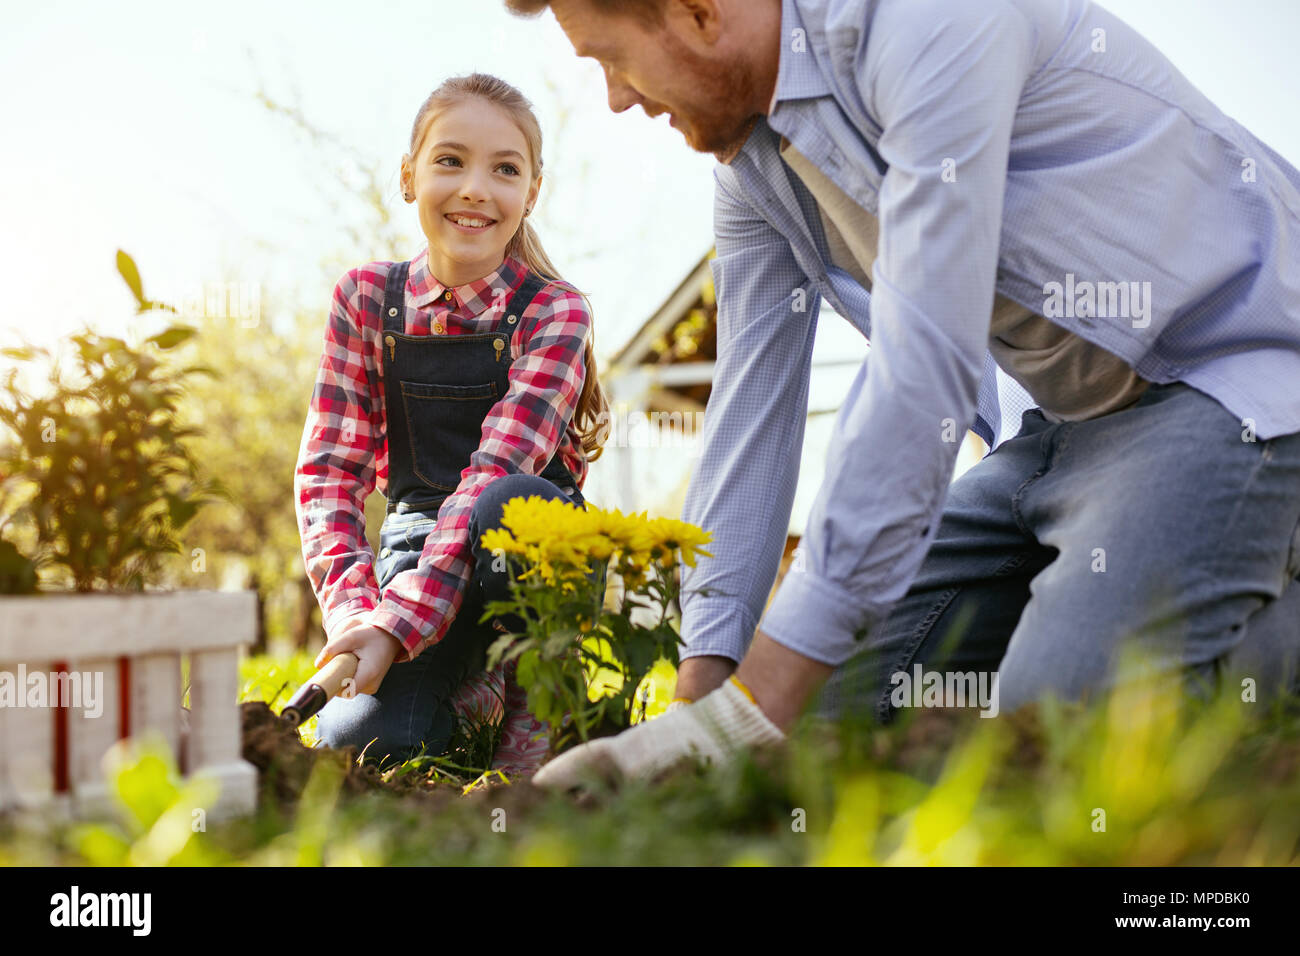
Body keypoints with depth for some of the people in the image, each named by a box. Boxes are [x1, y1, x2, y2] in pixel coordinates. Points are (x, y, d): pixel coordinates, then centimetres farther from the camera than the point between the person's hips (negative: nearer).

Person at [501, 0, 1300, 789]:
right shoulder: (749, 157, 4)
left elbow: (925, 368, -31)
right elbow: (753, 399, 5)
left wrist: (753, 710, -32)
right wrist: (702, 688, -2)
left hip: (1234, 376, -8)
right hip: (1072, 420, 8)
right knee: (848, 691, 2)